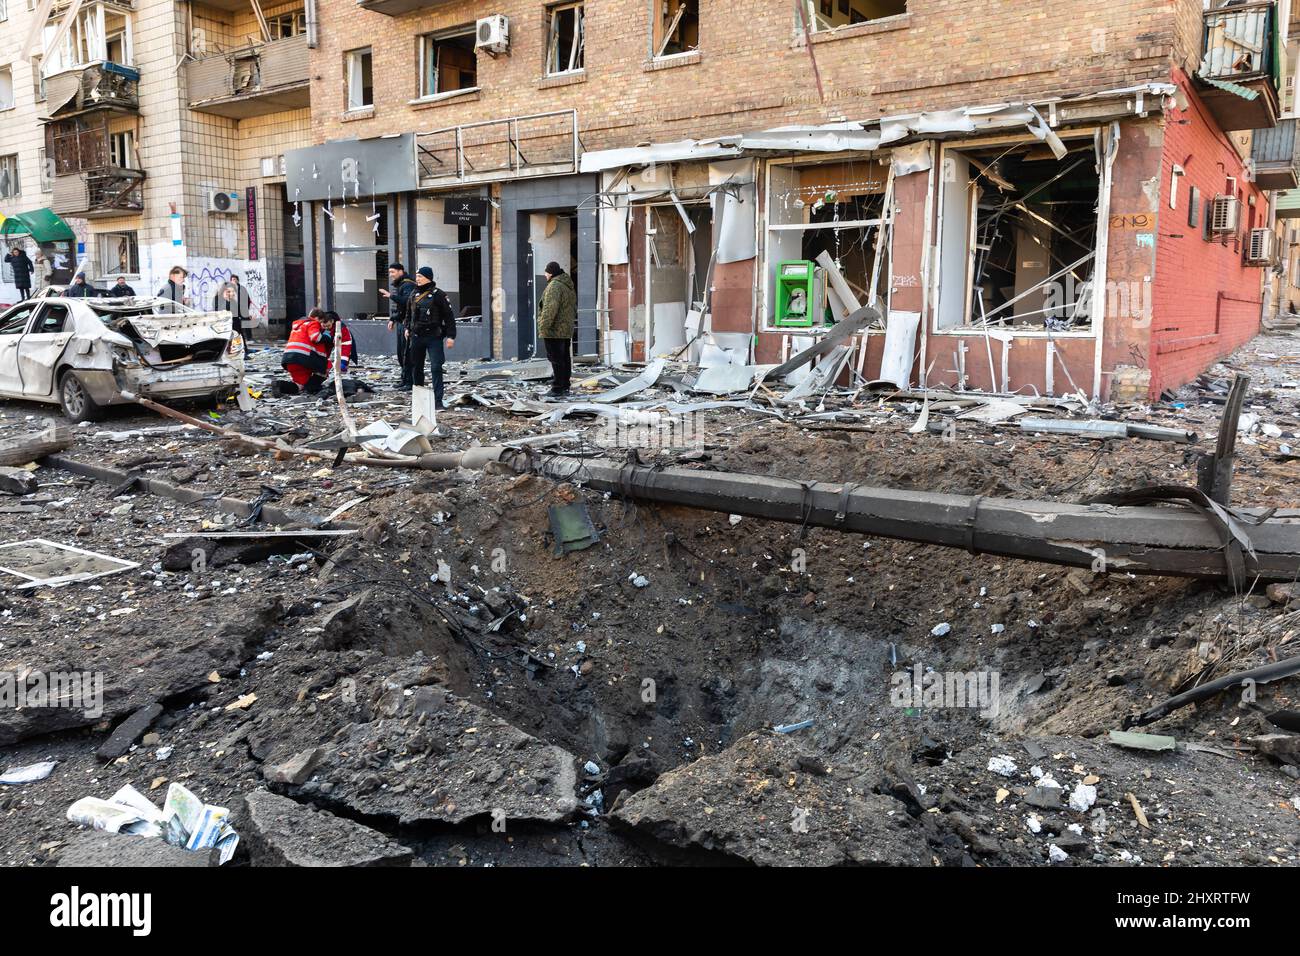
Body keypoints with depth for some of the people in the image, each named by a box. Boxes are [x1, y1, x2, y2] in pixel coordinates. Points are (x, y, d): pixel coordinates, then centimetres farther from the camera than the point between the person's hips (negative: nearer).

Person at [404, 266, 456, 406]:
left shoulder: (438, 294, -7)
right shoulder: (414, 295, 11)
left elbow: (449, 315, -8)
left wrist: (451, 336, -12)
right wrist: (408, 328, 17)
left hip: (434, 337, -6)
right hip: (416, 337, 6)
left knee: (436, 368, -10)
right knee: (416, 367, 12)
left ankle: (438, 400, -9)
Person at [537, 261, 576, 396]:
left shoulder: (554, 286, -16)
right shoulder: (569, 286, 16)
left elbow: (550, 309, -23)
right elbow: (574, 307, 23)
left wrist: (543, 327, -21)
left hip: (555, 330, -10)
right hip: (567, 330, 10)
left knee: (556, 359, -7)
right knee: (565, 358, 13)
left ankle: (558, 388, -7)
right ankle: (565, 386, 20)